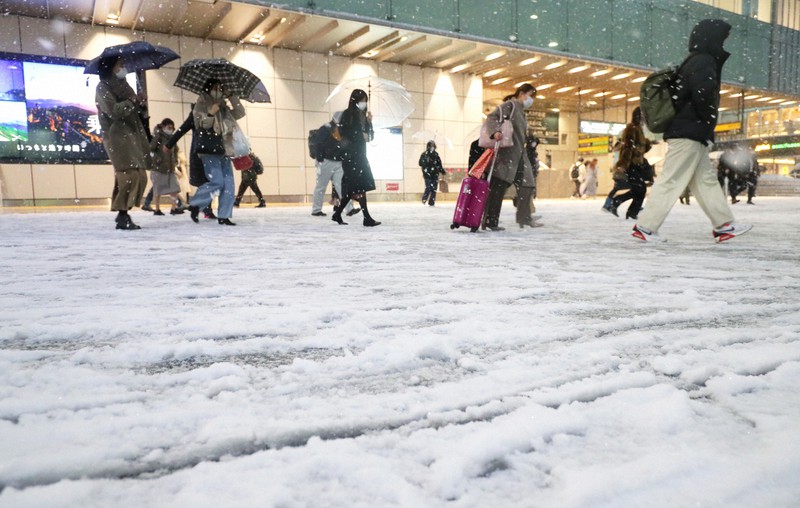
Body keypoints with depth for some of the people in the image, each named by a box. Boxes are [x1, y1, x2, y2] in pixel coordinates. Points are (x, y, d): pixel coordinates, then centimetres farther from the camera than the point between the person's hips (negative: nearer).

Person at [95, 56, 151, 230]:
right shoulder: (103, 87, -1)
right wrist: (132, 101, -9)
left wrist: (141, 105, -2)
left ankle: (123, 212, 11)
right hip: (117, 136, -8)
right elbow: (113, 111, -16)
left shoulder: (122, 85, 22)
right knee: (129, 175, -17)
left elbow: (133, 110, 19)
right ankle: (123, 216, -13)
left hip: (132, 134, 8)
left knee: (140, 176, 4)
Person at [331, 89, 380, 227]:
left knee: (352, 187, 6)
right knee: (360, 186, -13)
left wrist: (369, 122, 0)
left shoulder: (362, 116, 18)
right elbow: (343, 132, -15)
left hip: (360, 153, 8)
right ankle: (367, 218, -14)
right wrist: (360, 135, -10)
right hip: (350, 154, -8)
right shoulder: (347, 114, -3)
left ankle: (337, 214, 16)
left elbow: (370, 136, 14)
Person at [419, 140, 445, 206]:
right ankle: (431, 202, 3)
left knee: (428, 187, 12)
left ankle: (424, 199, -9)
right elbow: (439, 165, -7)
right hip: (434, 174, -3)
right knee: (433, 188, 5)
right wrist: (443, 172, 7)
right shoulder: (435, 154, -10)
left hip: (426, 174, 3)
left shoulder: (424, 154, 0)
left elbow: (420, 163, 6)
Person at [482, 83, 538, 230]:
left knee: (527, 185, 9)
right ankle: (489, 222, -8)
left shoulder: (521, 112, 24)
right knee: (498, 186, -10)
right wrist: (495, 131, -35)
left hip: (519, 153, 10)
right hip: (507, 152, -10)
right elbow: (492, 117, -17)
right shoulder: (510, 105, -3)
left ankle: (524, 218, 19)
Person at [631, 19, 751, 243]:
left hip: (690, 134, 10)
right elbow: (703, 94, -27)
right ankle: (645, 226, -6)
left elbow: (684, 96, 21)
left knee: (706, 180, 11)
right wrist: (707, 122, -11)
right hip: (689, 134, -10)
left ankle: (724, 225, 16)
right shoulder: (704, 61, -10)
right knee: (671, 181, -9)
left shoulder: (696, 62, 20)